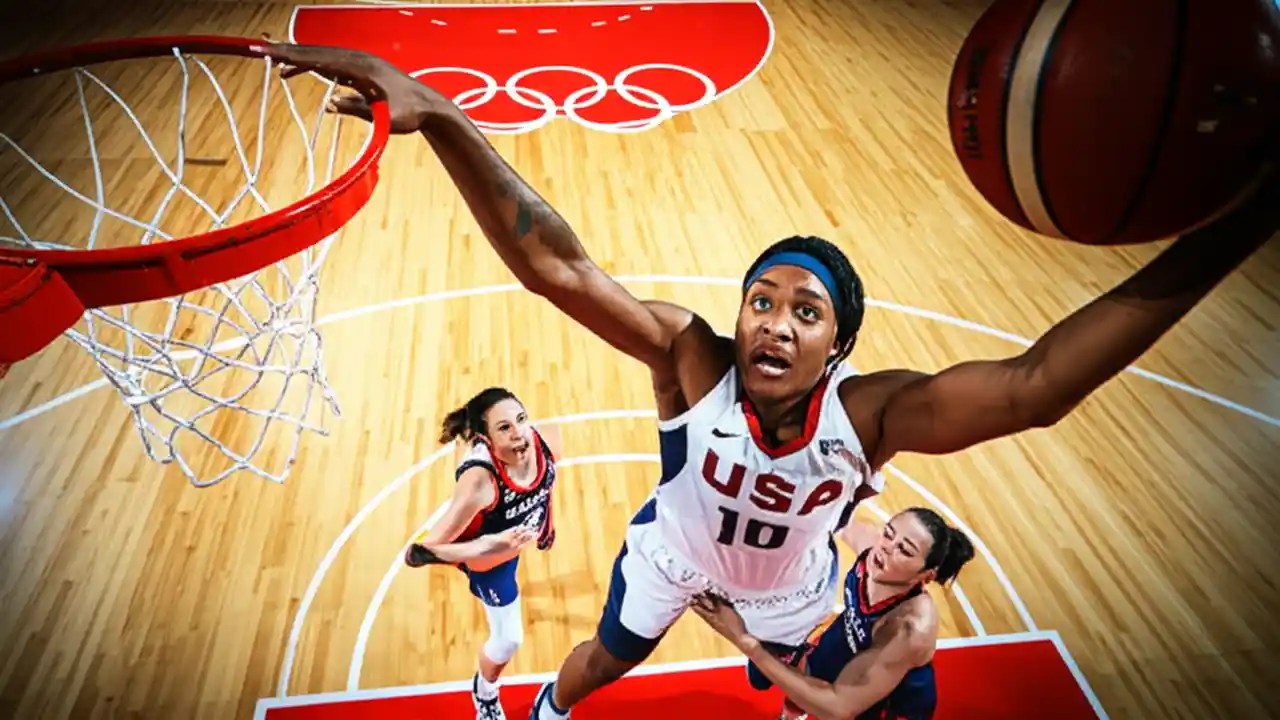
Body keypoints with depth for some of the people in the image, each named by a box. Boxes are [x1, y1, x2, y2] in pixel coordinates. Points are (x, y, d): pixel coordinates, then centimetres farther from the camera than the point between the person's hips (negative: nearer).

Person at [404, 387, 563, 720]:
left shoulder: (548, 442, -34)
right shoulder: (479, 482, -47)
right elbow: (416, 553, -43)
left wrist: (547, 520, 6)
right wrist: (484, 547, -54)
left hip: (523, 528, 4)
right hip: (488, 550, -4)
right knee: (508, 639, 8)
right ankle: (484, 693, 43)